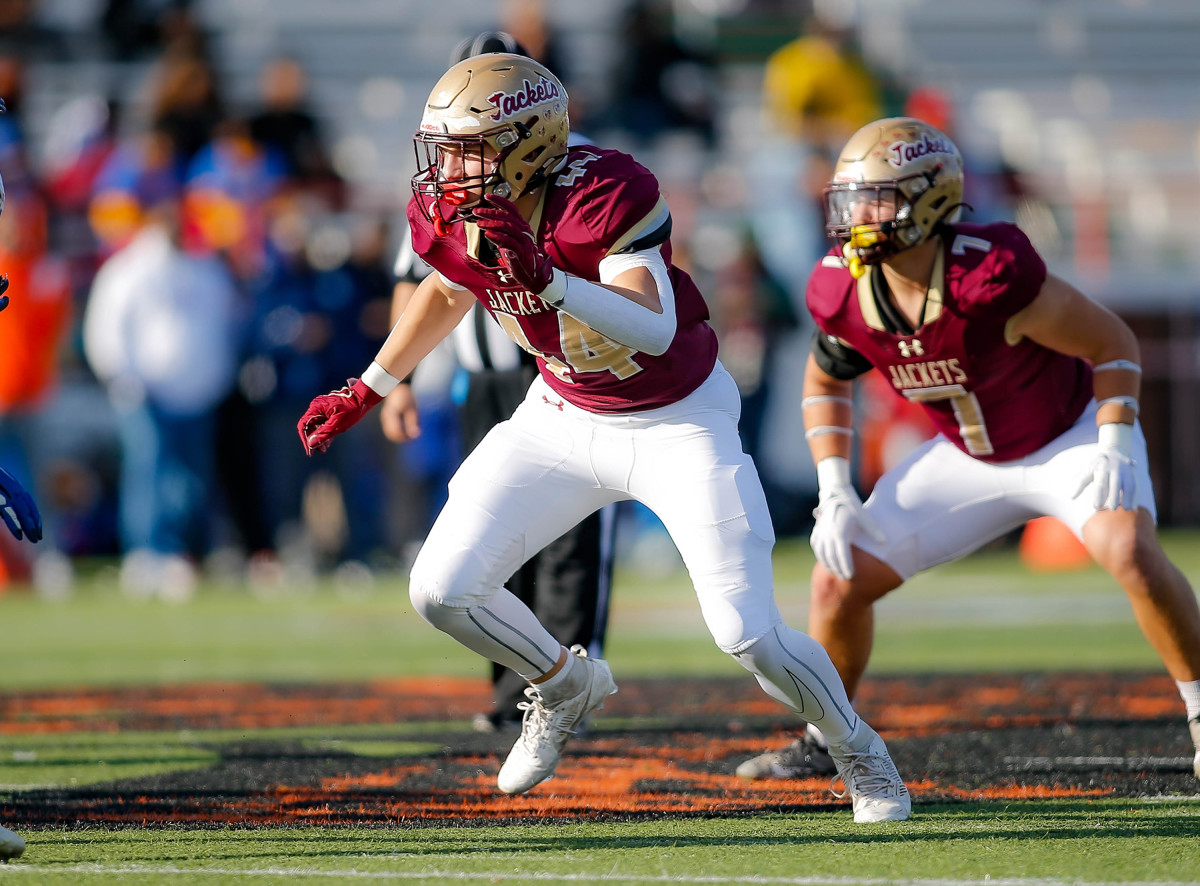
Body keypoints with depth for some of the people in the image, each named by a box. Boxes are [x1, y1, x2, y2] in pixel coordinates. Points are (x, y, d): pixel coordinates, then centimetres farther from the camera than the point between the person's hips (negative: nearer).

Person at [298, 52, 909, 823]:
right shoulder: (447, 213, -13)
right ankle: (565, 686, 26)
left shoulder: (604, 195, -32)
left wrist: (546, 280, -55)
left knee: (748, 635, -12)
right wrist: (367, 392, 18)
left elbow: (656, 331, -43)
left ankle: (859, 752, 17)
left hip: (679, 424, -6)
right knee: (442, 592, -5)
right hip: (563, 417, 6)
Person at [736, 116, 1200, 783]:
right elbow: (825, 383, 5)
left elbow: (1113, 344, -22)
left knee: (1130, 553, -32)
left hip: (1073, 433, -5)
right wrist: (835, 494, -6)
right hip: (971, 457, 5)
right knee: (840, 579, 0)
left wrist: (1113, 451, -29)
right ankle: (825, 738, 22)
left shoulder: (991, 277, -35)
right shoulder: (847, 292, -18)